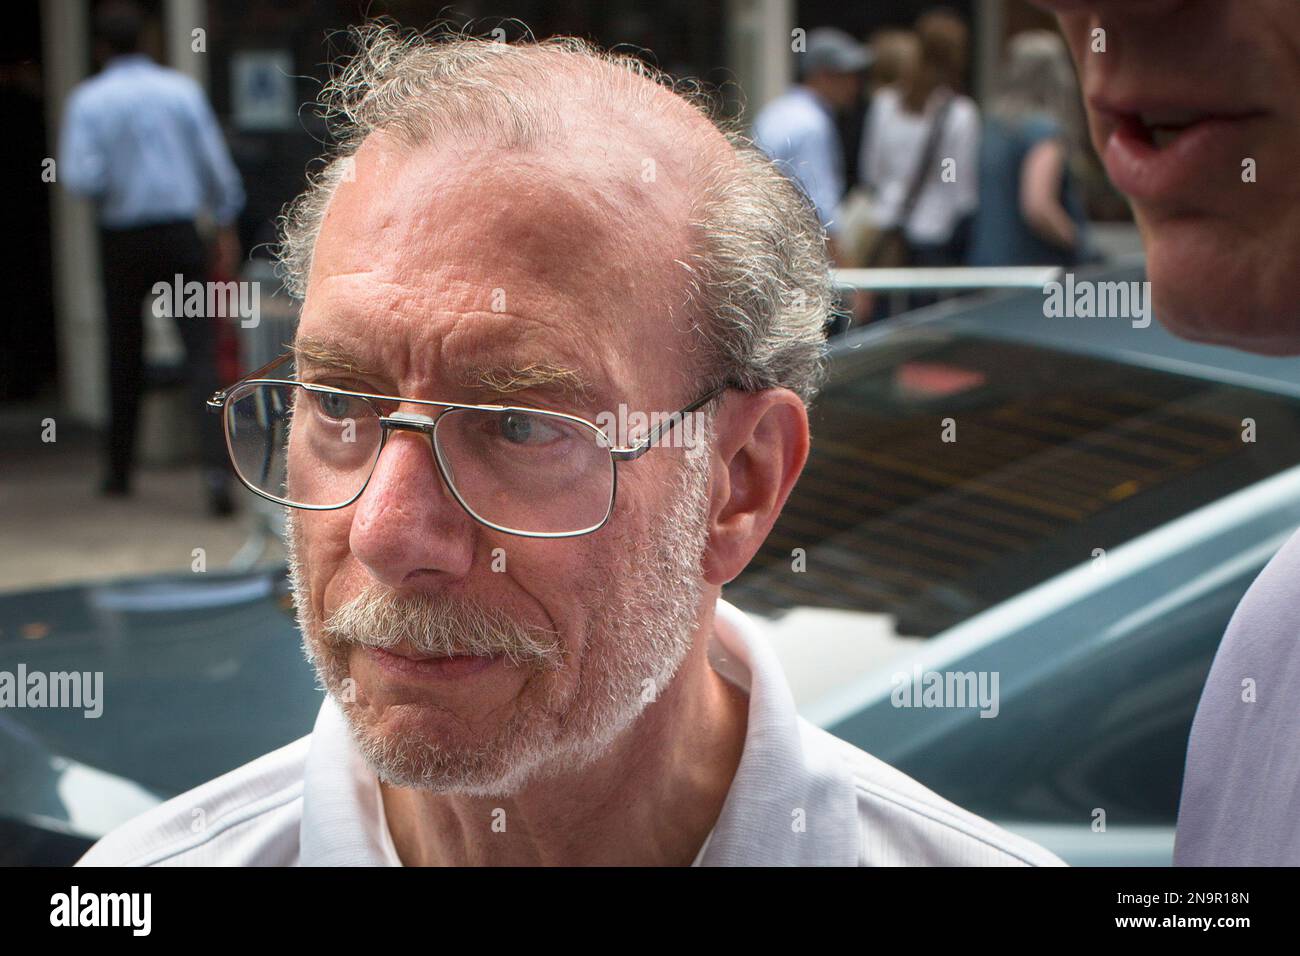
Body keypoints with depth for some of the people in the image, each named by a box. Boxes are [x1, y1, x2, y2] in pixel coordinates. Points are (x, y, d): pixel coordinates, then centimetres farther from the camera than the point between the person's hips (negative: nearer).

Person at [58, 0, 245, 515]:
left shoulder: (88, 100, -4)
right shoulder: (182, 89, 1)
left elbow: (80, 178, -12)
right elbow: (216, 163, 2)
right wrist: (227, 228, 12)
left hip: (123, 239, 0)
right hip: (180, 234, 0)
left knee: (125, 356, 15)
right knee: (201, 355, -4)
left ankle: (120, 469, 25)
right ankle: (215, 466, -21)